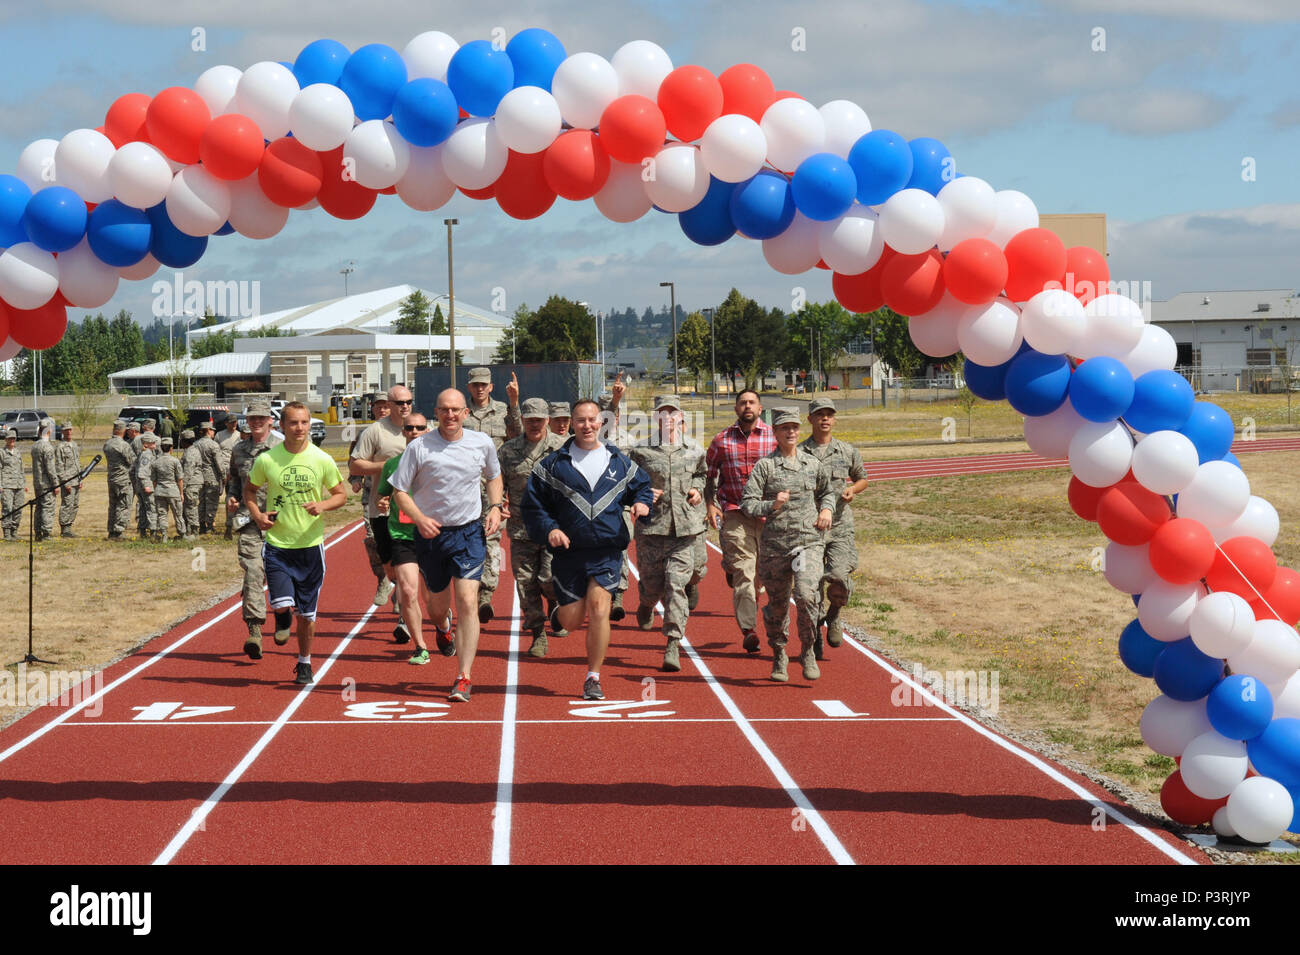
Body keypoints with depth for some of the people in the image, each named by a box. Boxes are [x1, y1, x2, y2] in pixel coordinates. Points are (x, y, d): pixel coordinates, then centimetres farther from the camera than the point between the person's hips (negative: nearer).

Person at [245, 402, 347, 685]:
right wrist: (257, 515, -5)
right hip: (277, 544, -1)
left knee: (307, 613, 7)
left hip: (311, 545, 1)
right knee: (282, 603, -16)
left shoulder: (322, 460, -4)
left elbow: (342, 494, 6)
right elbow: (249, 489, 12)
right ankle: (283, 619, 22)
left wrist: (322, 505, -14)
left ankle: (304, 662, 29)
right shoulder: (266, 460, -4)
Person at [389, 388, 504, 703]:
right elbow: (399, 490, -3)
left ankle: (464, 678, -11)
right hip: (431, 532, 0)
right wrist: (419, 519, -18)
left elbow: (494, 476, 19)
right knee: (438, 608, 11)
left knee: (467, 602, -14)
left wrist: (495, 507, 3)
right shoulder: (419, 447, -7)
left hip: (469, 532, 0)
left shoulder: (482, 443, 0)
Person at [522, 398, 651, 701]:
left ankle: (593, 678, -2)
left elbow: (642, 485, 25)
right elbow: (532, 504, 6)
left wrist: (641, 503, 3)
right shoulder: (554, 464, 4)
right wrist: (548, 529, -10)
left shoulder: (619, 462, 10)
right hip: (569, 551, 0)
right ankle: (558, 611, 41)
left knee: (599, 608, -14)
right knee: (571, 621, 0)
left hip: (608, 552, 0)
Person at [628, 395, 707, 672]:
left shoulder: (695, 451, 9)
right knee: (652, 584, 5)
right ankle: (646, 605, 44)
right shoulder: (640, 452, 1)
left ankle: (673, 644, -8)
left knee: (677, 584, -9)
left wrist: (697, 489, 9)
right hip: (651, 527, -1)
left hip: (685, 529, 1)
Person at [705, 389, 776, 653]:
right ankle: (748, 629, -12)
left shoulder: (774, 438, 6)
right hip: (734, 513, -1)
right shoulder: (721, 440, 8)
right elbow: (709, 476, 14)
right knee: (743, 570, -10)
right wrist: (710, 504, 1)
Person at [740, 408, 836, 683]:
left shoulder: (813, 463, 11)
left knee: (806, 596, -19)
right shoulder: (765, 466, 1)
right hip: (775, 544, -1)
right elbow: (748, 503, -5)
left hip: (809, 542, 1)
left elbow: (827, 491, 30)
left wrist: (826, 509, 10)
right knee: (777, 604, 8)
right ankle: (779, 656, 29)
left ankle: (808, 651, 0)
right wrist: (771, 506, -21)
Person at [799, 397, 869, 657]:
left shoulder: (848, 451, 10)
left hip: (840, 525, 1)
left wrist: (852, 489, 3)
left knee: (840, 577, -17)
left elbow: (862, 479, 25)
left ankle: (833, 616, 15)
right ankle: (815, 640, 13)